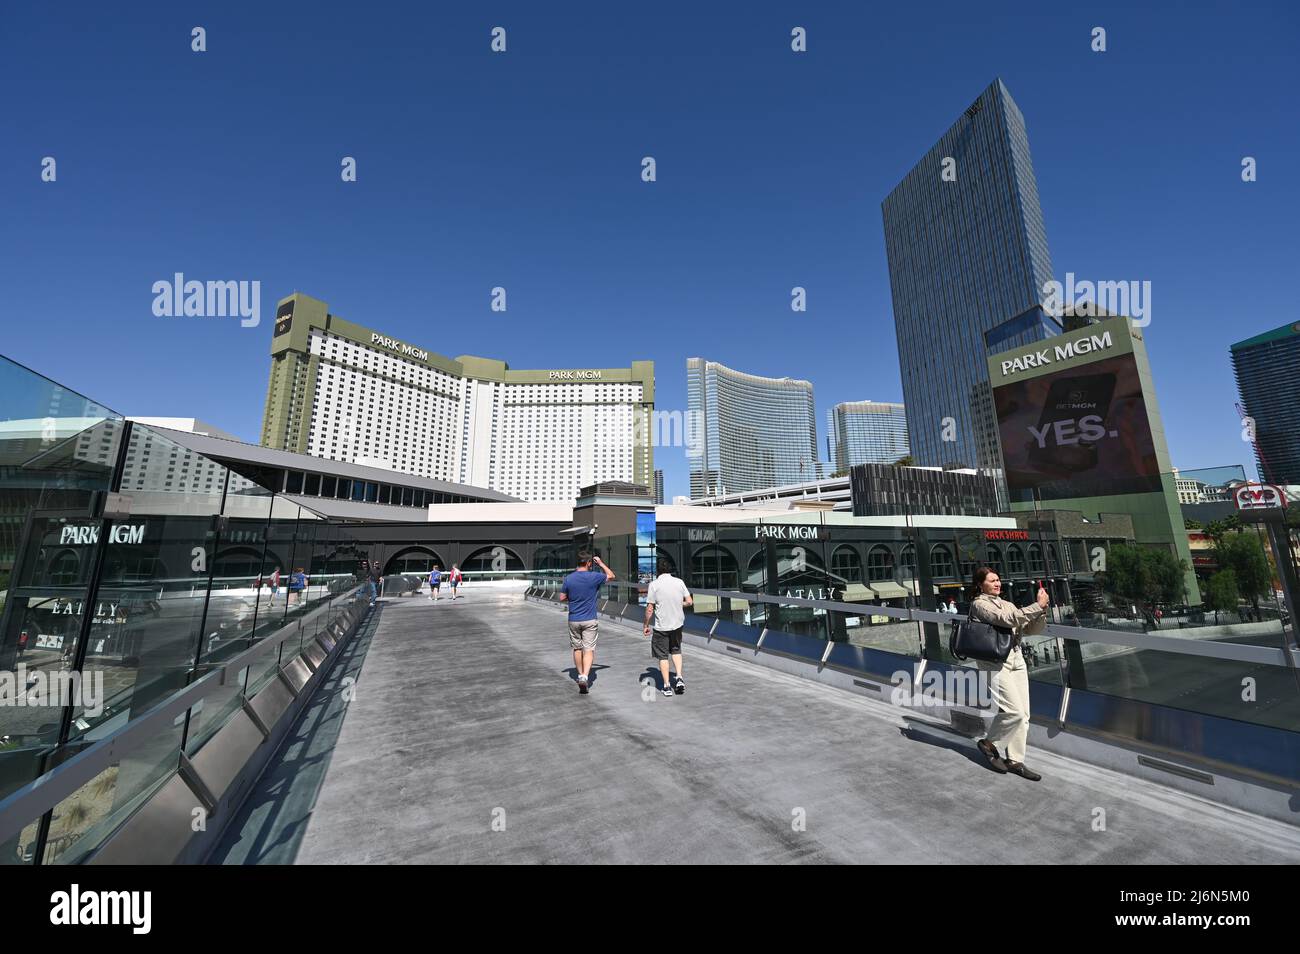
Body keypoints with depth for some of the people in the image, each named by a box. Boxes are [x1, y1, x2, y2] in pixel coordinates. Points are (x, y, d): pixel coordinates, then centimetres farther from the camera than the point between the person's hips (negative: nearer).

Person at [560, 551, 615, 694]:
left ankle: (580, 675, 30)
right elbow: (611, 575, 6)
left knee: (577, 648, 17)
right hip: (589, 620, -3)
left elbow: (562, 598, 3)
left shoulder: (569, 578, -6)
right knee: (589, 650, 1)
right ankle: (584, 677, -15)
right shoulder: (594, 577, -11)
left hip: (573, 620, 3)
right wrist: (601, 563, 15)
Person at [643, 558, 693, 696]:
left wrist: (646, 625, 0)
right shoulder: (679, 582, -2)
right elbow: (690, 602, 0)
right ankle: (679, 678, 11)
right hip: (678, 624, 3)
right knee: (676, 650, 23)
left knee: (662, 655, 10)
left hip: (661, 626, -3)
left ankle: (667, 686, 14)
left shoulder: (654, 584, -11)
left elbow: (649, 609, -11)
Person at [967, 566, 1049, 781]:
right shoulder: (979, 604, -6)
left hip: (1016, 660, 8)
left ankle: (1015, 761, 19)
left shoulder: (1007, 604, 18)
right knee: (1014, 711, -12)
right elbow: (1007, 619, -19)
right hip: (995, 663, -8)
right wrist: (1037, 606, -16)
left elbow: (1031, 629, 14)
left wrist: (1042, 610, -1)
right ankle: (989, 743, 10)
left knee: (1023, 715, 7)